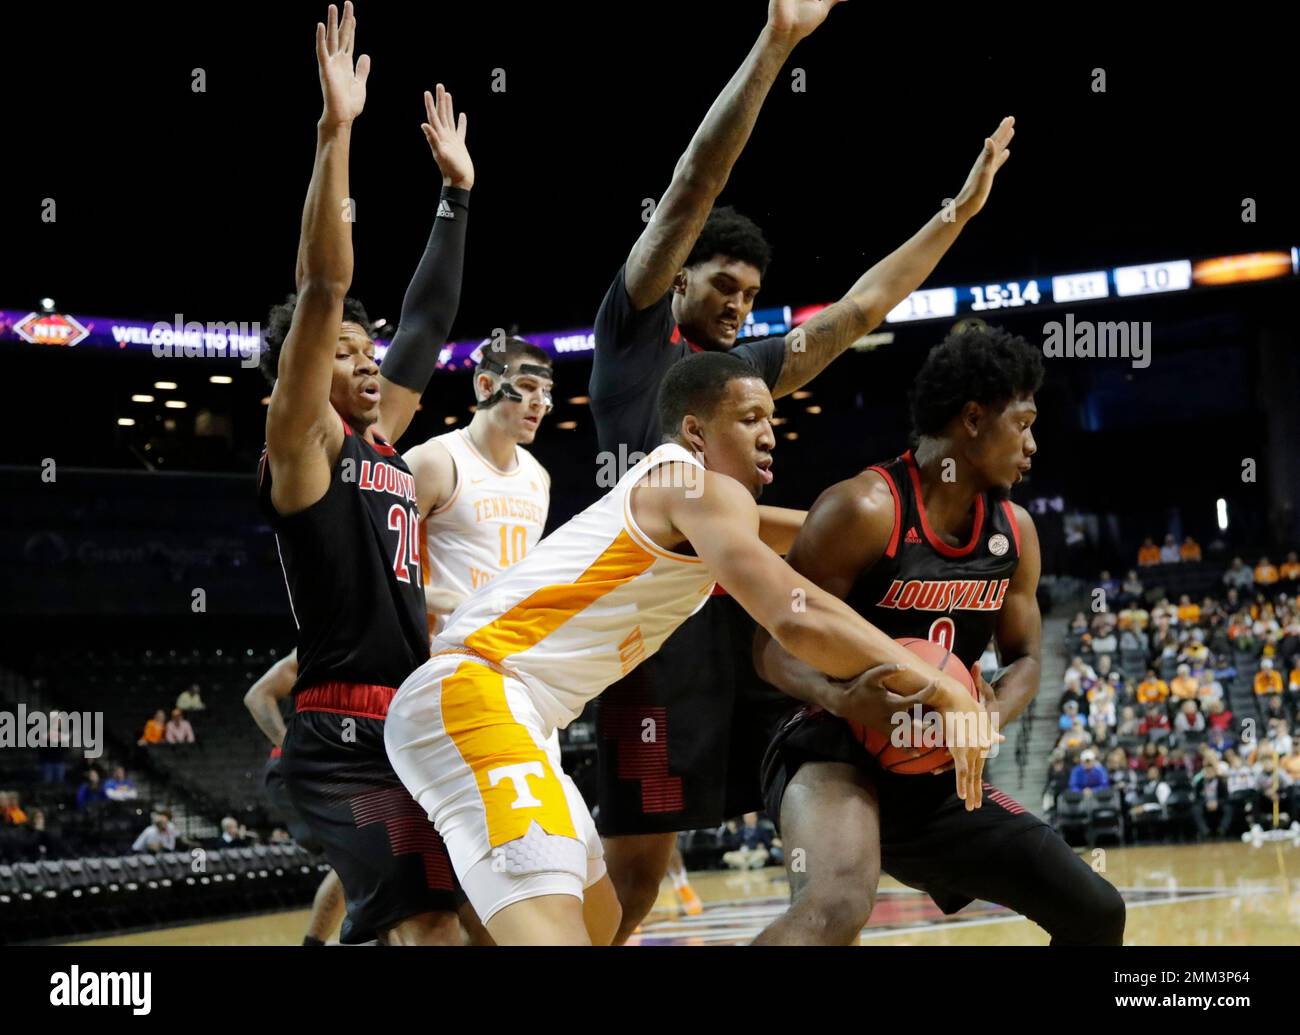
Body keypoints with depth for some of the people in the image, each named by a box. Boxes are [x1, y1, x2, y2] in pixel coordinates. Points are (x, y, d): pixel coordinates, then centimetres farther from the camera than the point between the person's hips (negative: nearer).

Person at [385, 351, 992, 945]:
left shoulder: (672, 500, 21)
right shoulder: (701, 487, -9)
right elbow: (797, 618, -22)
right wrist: (942, 691, -17)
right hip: (471, 693, -11)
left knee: (597, 917, 23)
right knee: (554, 930, -28)